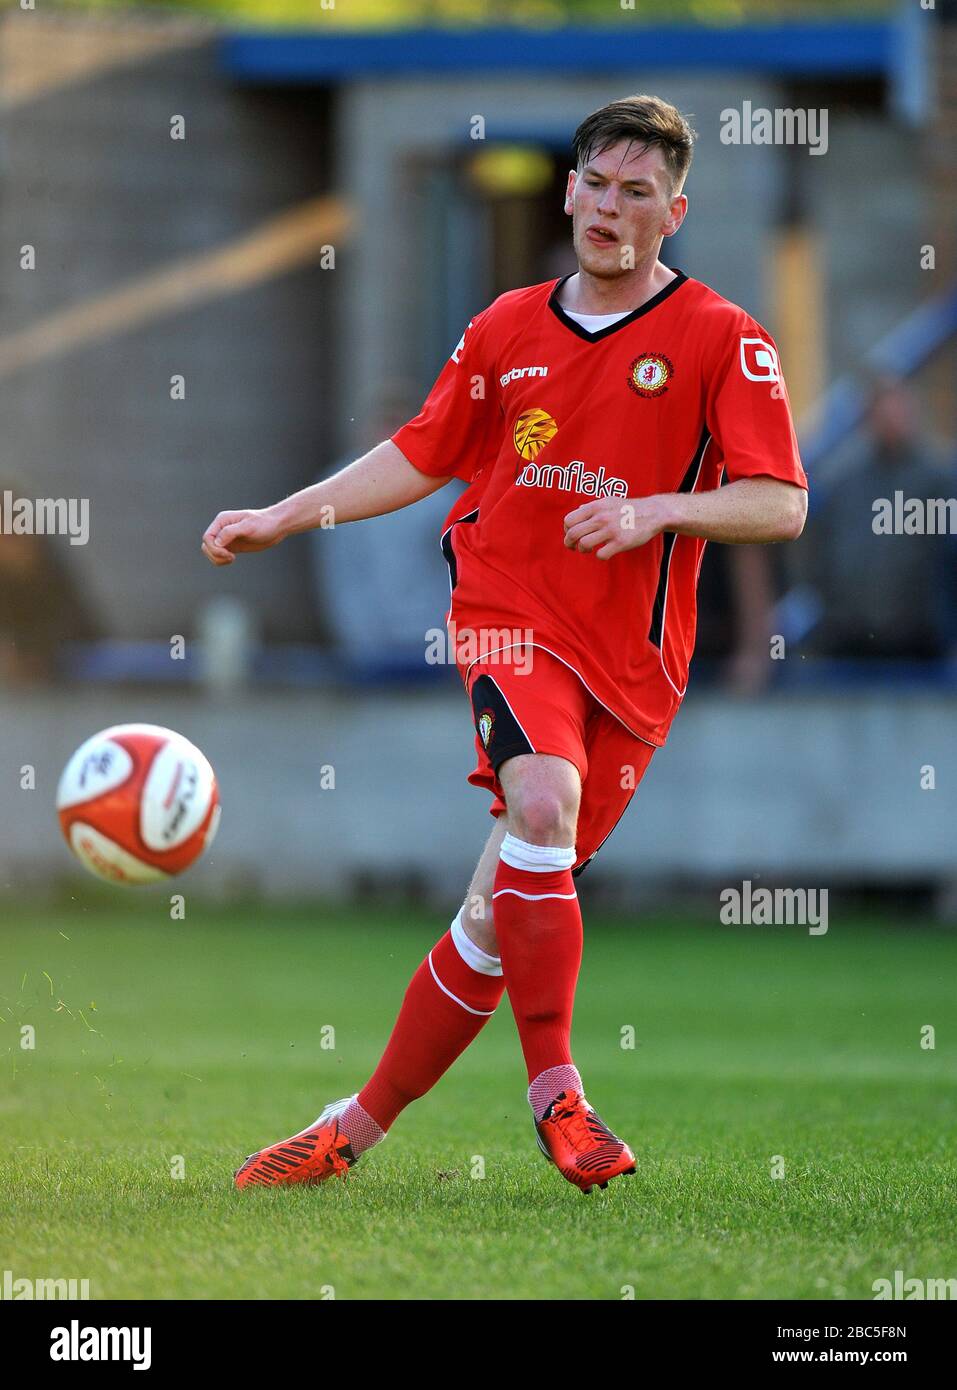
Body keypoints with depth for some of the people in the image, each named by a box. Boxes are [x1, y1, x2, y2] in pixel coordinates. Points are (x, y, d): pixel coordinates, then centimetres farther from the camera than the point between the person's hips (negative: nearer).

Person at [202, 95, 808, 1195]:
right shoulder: (509, 327, 11)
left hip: (632, 656, -1)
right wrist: (282, 518, 13)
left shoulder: (720, 340, 0)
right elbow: (422, 455, 20)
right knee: (542, 798, -30)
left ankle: (357, 1129, 12)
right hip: (509, 612, 1)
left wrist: (659, 509, -19)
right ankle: (555, 1093, -23)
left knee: (503, 909, 0)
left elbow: (781, 504, -5)